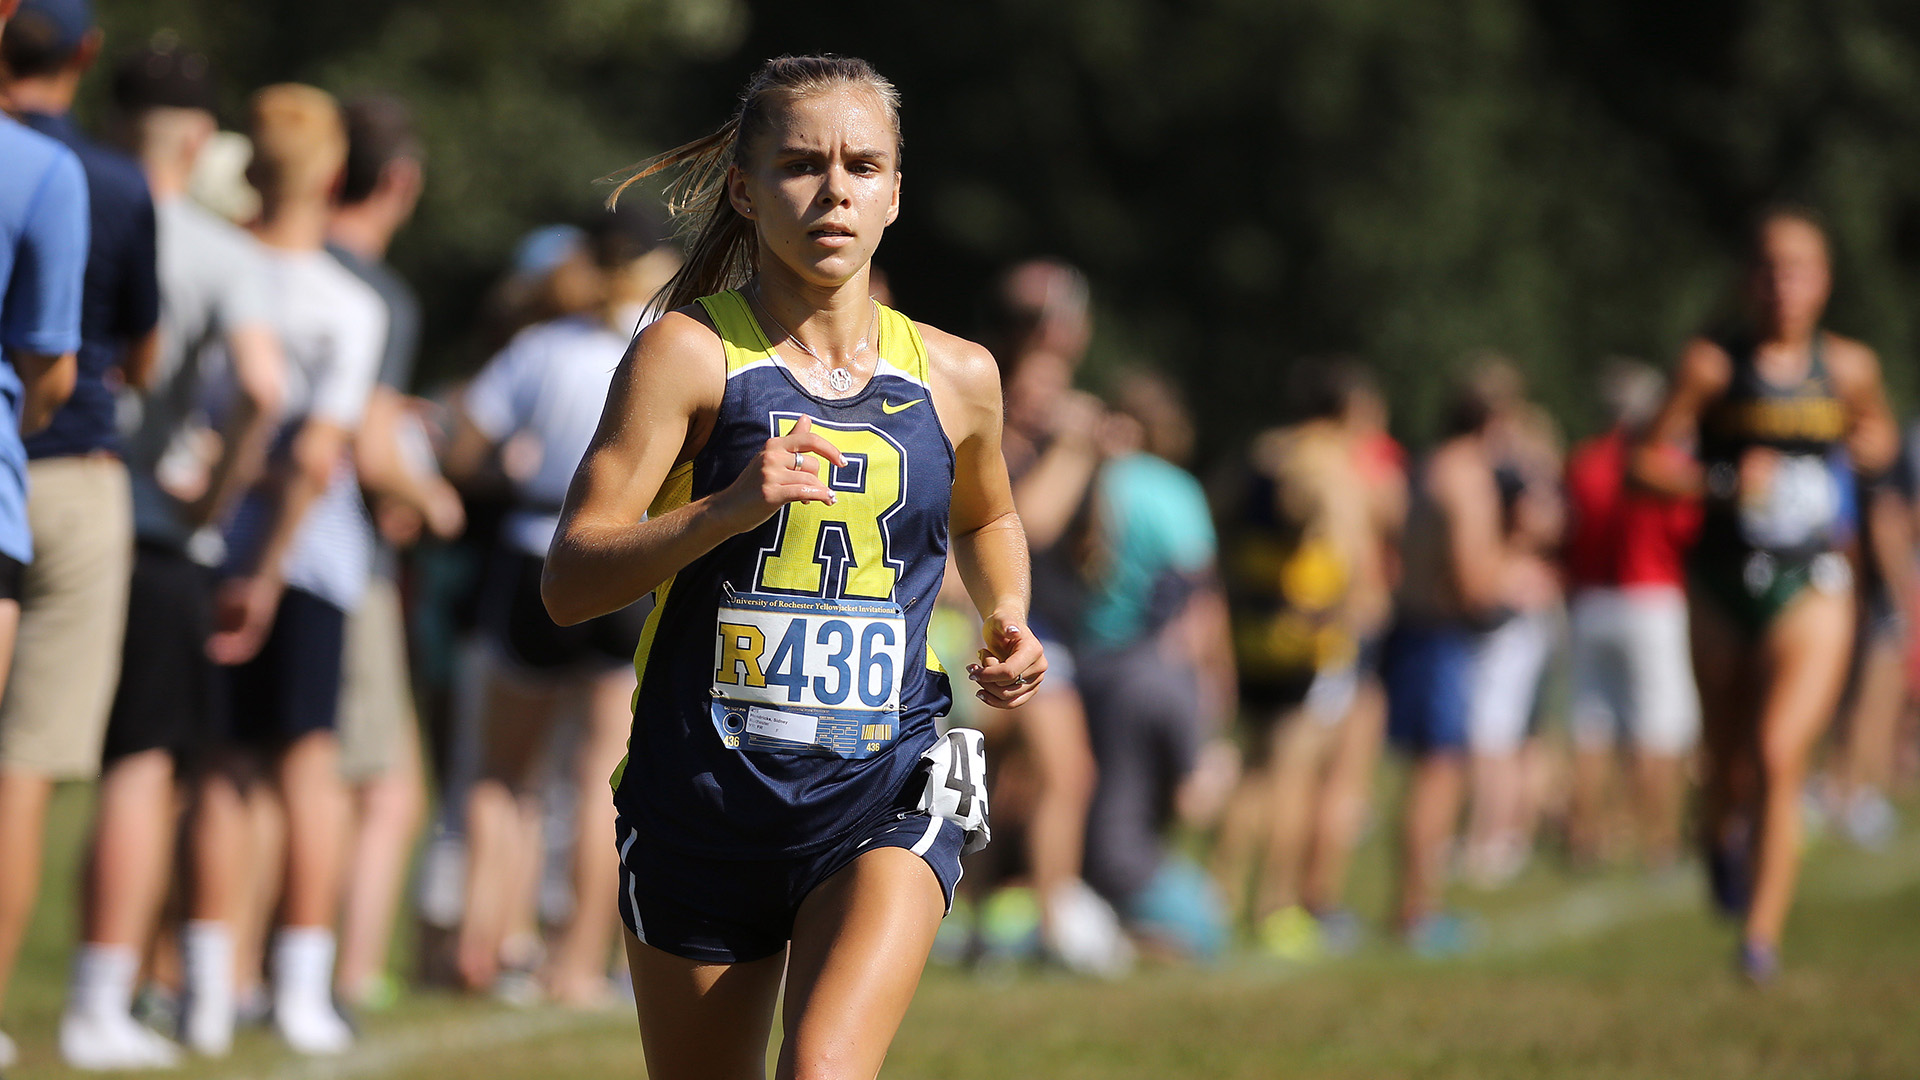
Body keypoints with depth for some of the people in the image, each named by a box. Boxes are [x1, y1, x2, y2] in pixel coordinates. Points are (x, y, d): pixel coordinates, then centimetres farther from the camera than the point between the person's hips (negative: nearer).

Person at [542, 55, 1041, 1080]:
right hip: (701, 799, -1)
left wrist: (1006, 622, 9)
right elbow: (569, 583, -13)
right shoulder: (690, 352, -6)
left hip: (884, 801, 1)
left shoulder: (954, 375, 6)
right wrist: (728, 508, -28)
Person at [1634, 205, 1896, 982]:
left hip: (1811, 590, 0)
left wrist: (1875, 447, 1)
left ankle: (1762, 935, -12)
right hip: (1724, 585, 0)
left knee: (1779, 757, -18)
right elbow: (1649, 462, -2)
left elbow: (1877, 435, 24)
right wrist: (1723, 481, -18)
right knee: (1728, 767, 11)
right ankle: (1720, 838, 48)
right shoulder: (1713, 365, -4)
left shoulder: (1849, 367, 3)